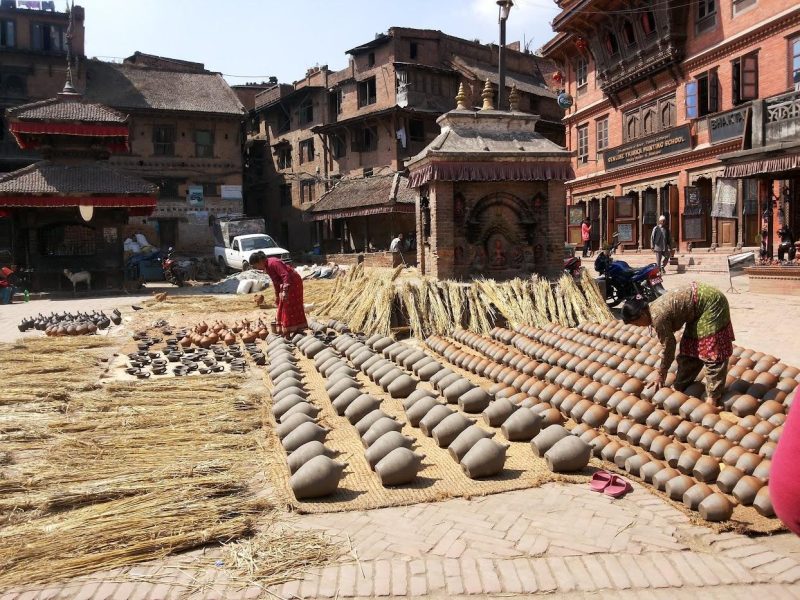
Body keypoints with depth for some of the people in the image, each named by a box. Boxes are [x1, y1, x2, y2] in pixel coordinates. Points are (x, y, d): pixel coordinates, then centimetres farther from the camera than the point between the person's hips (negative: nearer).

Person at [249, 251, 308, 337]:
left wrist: (285, 291, -37)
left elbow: (286, 275, -32)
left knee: (290, 308, -7)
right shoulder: (267, 267, 6)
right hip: (286, 284, 10)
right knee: (282, 308, 14)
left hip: (293, 283, -10)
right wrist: (277, 296, 22)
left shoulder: (273, 263, -24)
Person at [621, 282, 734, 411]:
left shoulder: (658, 316, -23)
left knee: (711, 352, -7)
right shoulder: (654, 308, 4)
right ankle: (680, 387, 22)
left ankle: (713, 397, -3)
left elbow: (668, 347, -13)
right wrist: (662, 373, 17)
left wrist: (661, 375, -2)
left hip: (711, 302, -10)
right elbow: (669, 343, 13)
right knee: (689, 348, 13)